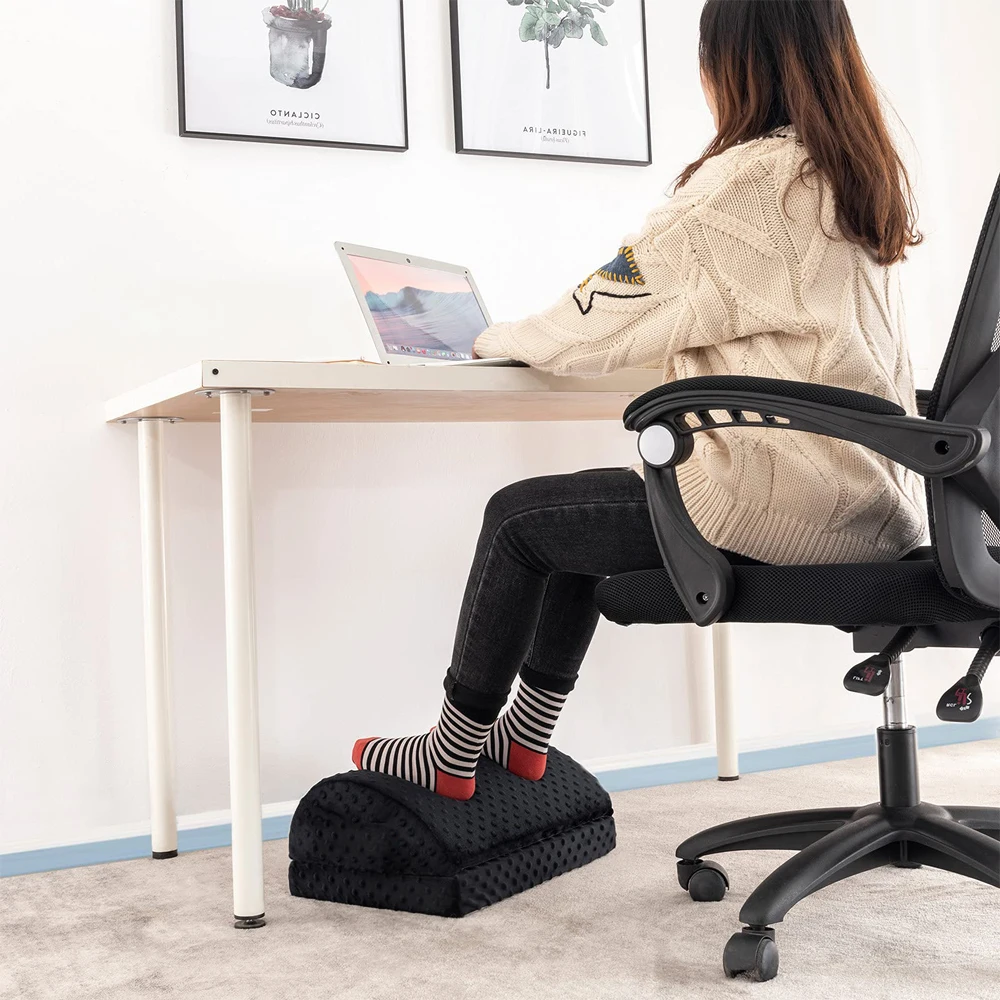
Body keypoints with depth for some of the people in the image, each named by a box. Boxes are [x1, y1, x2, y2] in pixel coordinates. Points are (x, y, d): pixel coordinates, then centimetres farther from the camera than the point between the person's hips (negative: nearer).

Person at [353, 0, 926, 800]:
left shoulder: (749, 178, -14)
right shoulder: (871, 177, 12)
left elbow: (604, 320, -9)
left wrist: (500, 340, 10)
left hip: (780, 507, -9)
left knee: (518, 517, 8)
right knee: (577, 506, 23)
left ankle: (454, 755, 23)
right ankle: (524, 737, 33)